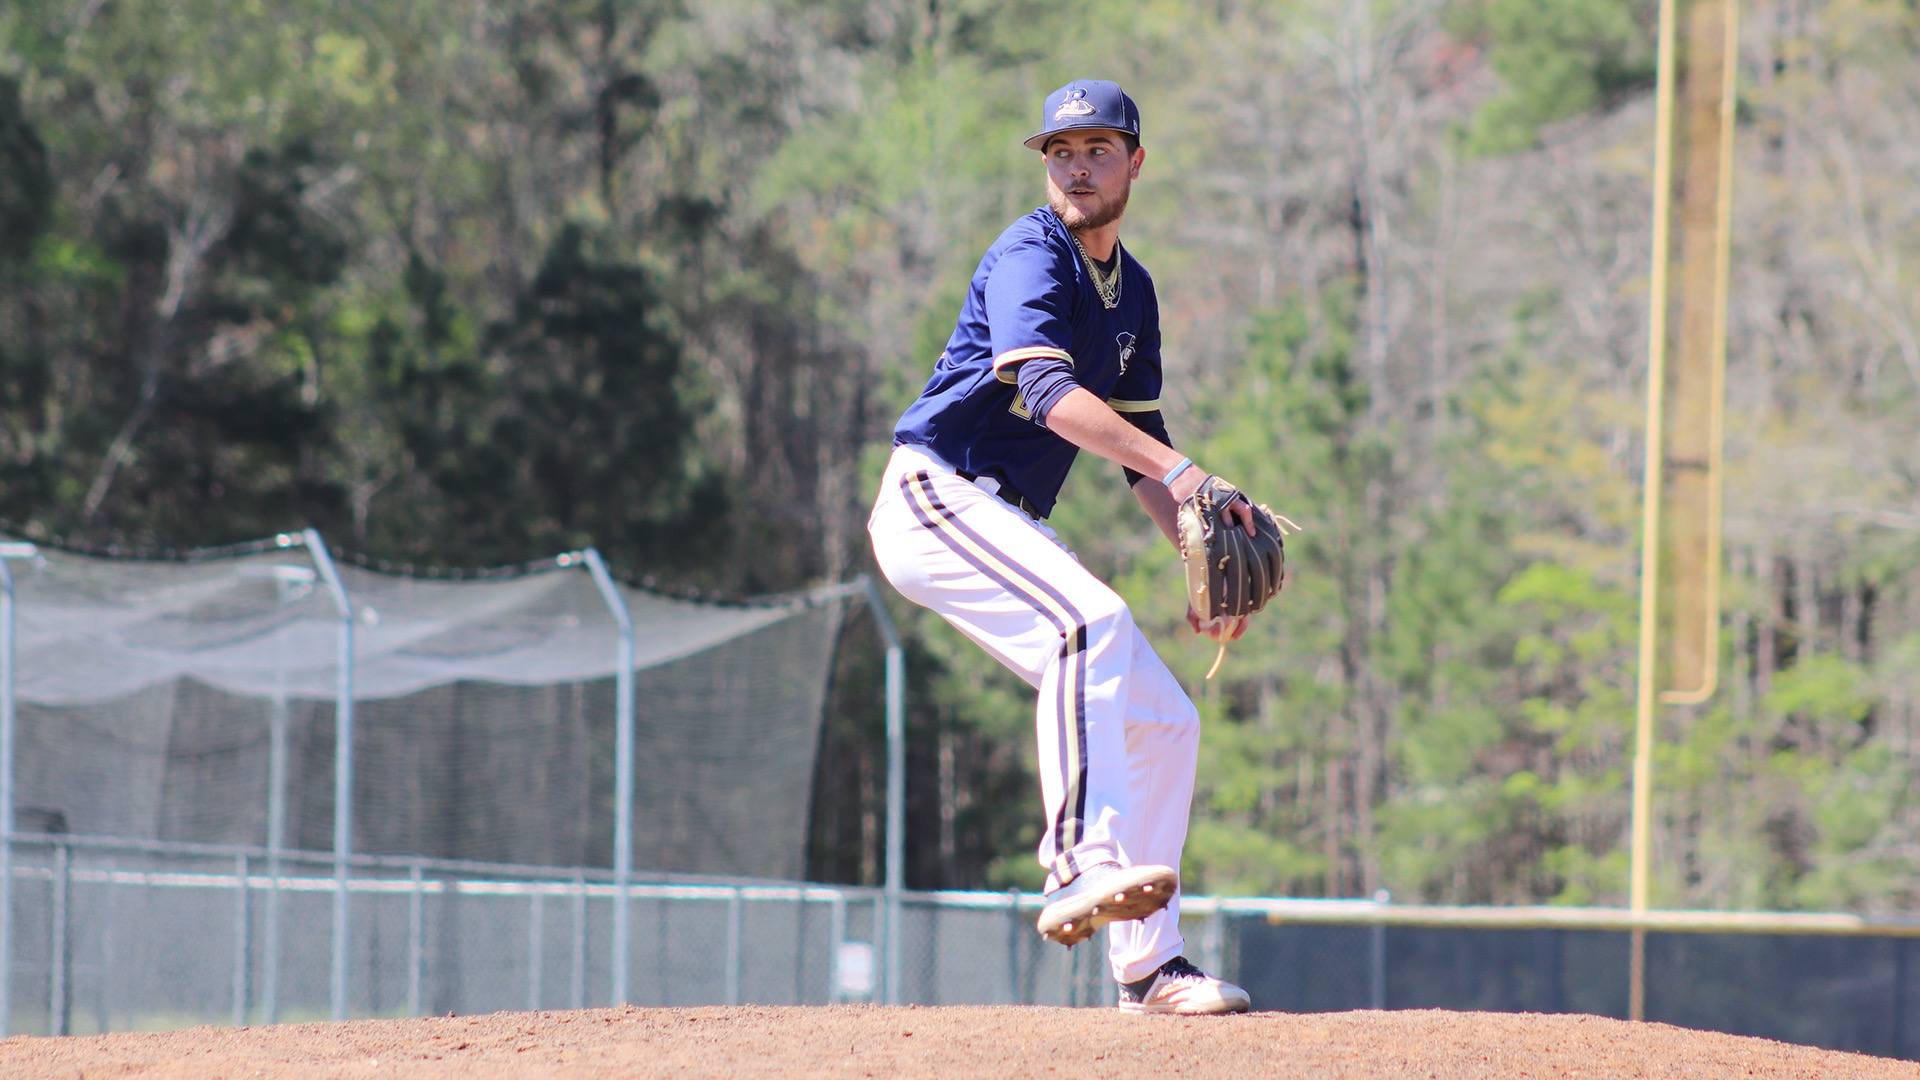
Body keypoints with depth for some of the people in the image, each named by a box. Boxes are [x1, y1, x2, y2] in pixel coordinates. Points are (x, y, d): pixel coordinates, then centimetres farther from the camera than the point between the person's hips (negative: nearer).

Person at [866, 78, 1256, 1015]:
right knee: (1093, 621, -34)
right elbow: (1046, 390, -32)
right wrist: (1179, 472, -43)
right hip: (934, 498, -9)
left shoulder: (1130, 291, 16)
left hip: (1010, 530, 9)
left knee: (1163, 721, 5)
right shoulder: (1031, 260, -13)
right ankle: (1079, 872, -45)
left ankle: (1148, 969, 10)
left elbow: (1139, 444, 21)